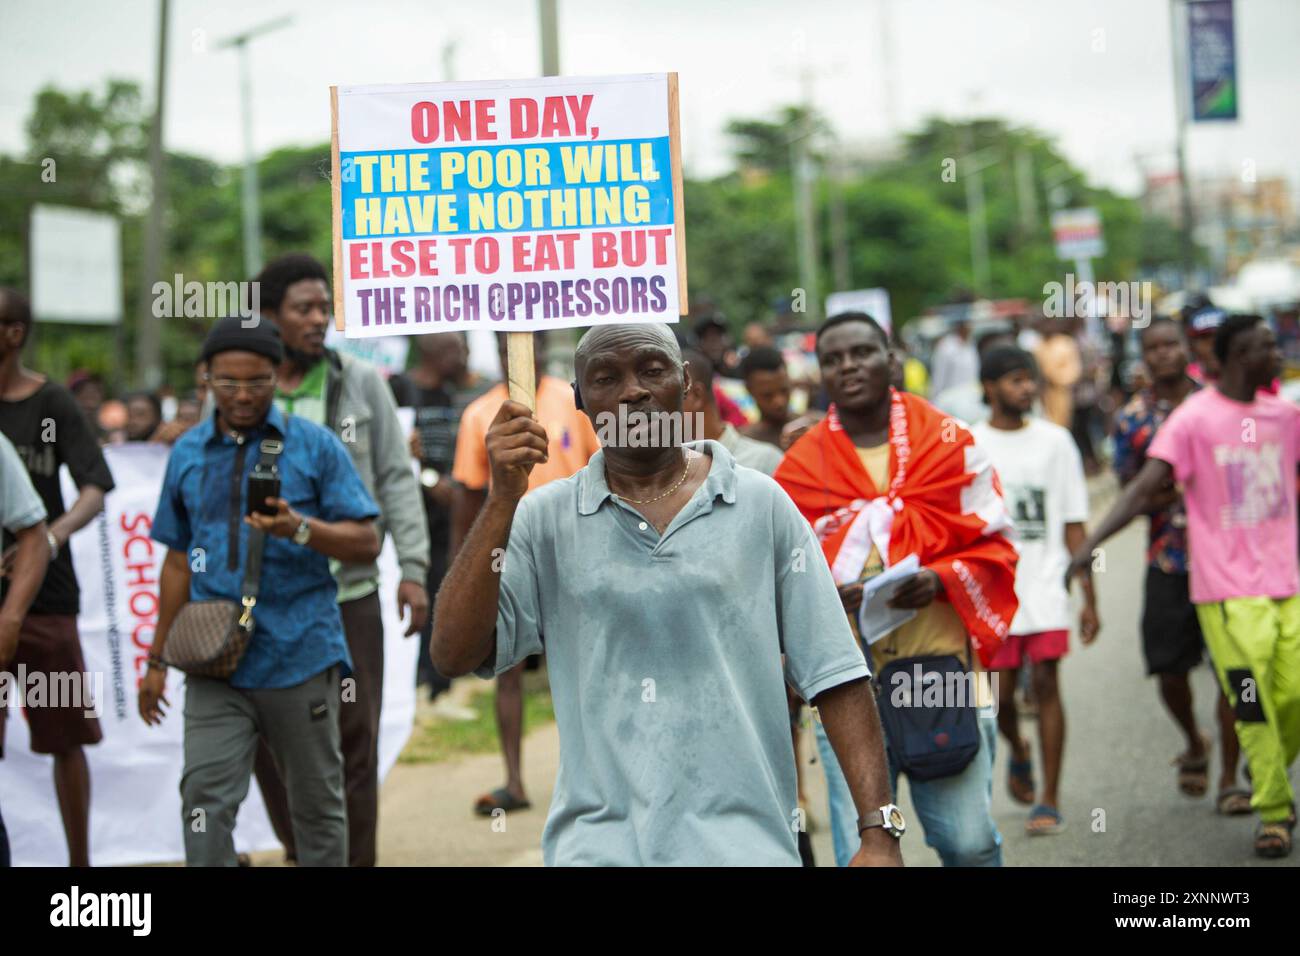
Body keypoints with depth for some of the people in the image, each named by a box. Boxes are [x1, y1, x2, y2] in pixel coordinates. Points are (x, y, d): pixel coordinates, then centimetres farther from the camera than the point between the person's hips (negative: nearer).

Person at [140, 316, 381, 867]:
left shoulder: (315, 446, 1)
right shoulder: (188, 453, 10)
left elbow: (366, 544, -3)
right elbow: (179, 558, 17)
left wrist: (301, 529, -22)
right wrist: (157, 658, 17)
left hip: (301, 660, -2)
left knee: (317, 805, 8)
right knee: (205, 798, -9)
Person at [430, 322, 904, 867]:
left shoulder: (762, 505, 5)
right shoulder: (543, 518, 6)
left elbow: (835, 677, 2)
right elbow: (454, 654, -4)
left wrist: (879, 831, -6)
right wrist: (503, 497, -10)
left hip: (747, 841, 0)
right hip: (599, 843, 0)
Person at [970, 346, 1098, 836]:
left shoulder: (1054, 440, 4)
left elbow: (1073, 524, 6)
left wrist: (1088, 597, 3)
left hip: (1046, 585, 0)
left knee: (1046, 683, -7)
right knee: (1000, 695, 4)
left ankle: (1050, 800, -1)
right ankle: (1018, 752, 37)